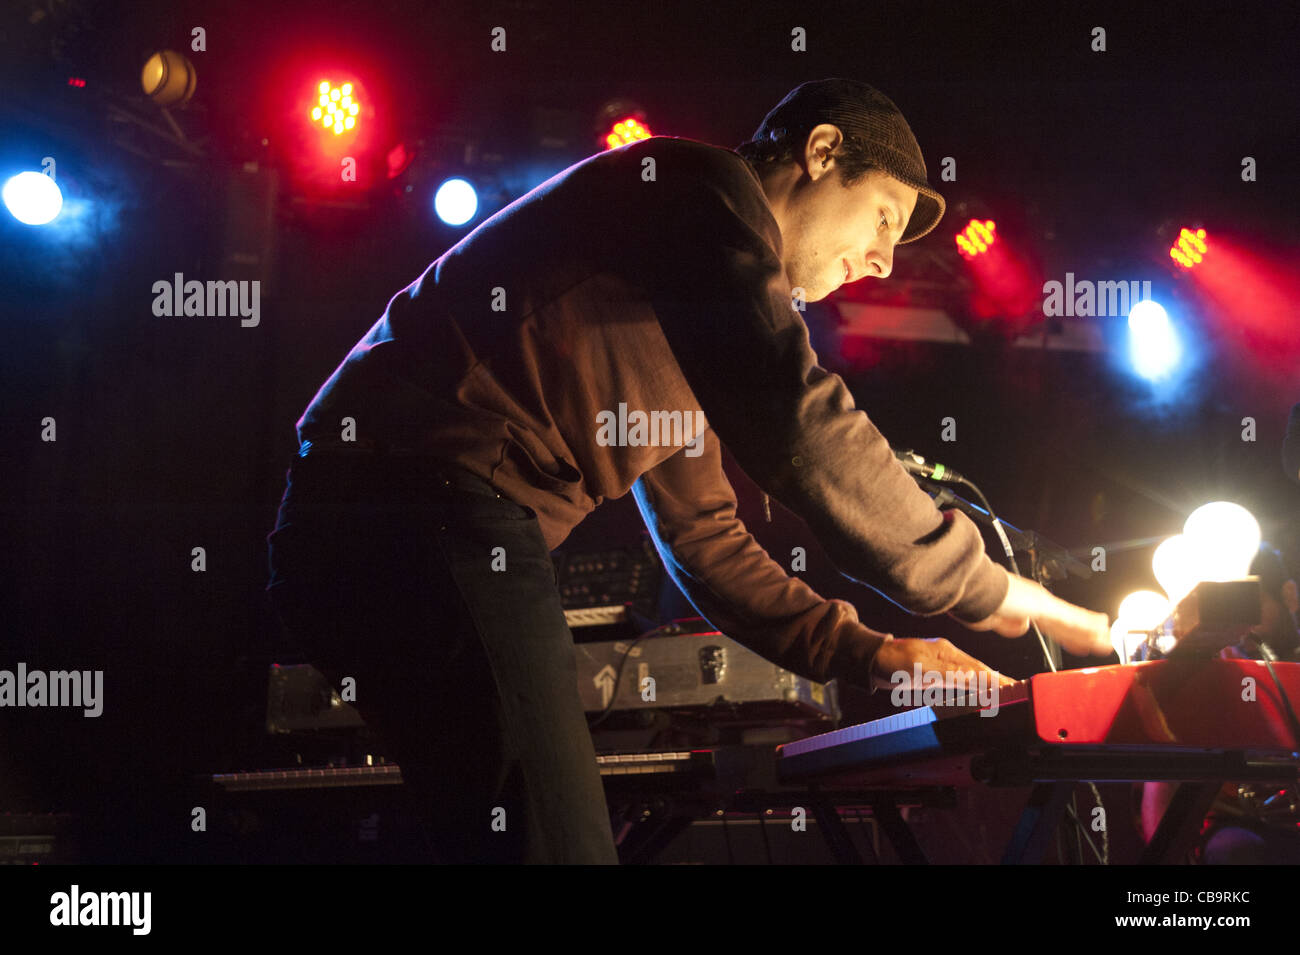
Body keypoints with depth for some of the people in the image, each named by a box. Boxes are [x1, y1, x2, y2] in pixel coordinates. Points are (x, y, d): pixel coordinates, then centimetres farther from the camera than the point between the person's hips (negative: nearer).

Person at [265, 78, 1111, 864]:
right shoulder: (708, 192, -2)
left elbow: (704, 538, 31)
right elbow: (793, 422, -13)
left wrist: (869, 654, 21)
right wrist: (992, 592, -6)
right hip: (436, 503, -11)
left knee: (497, 838, 12)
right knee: (557, 843, -15)